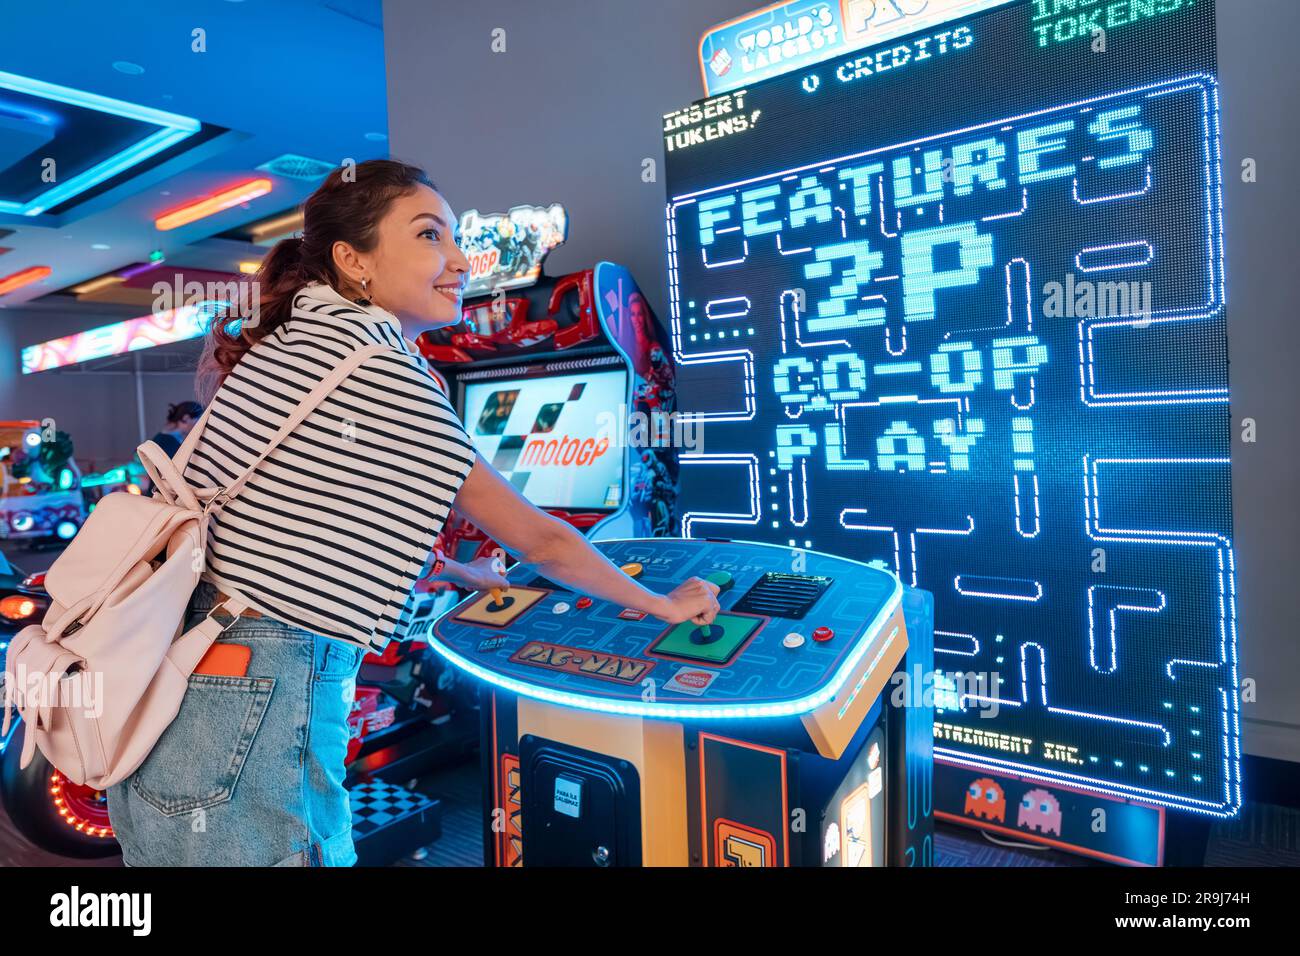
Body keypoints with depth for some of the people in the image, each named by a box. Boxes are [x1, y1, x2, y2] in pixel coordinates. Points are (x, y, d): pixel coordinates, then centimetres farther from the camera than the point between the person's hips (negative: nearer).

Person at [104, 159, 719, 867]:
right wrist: (661, 603, 7)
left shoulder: (284, 345, 11)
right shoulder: (380, 366, -16)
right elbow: (538, 541, -9)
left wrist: (456, 574, 27)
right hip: (250, 710, -9)